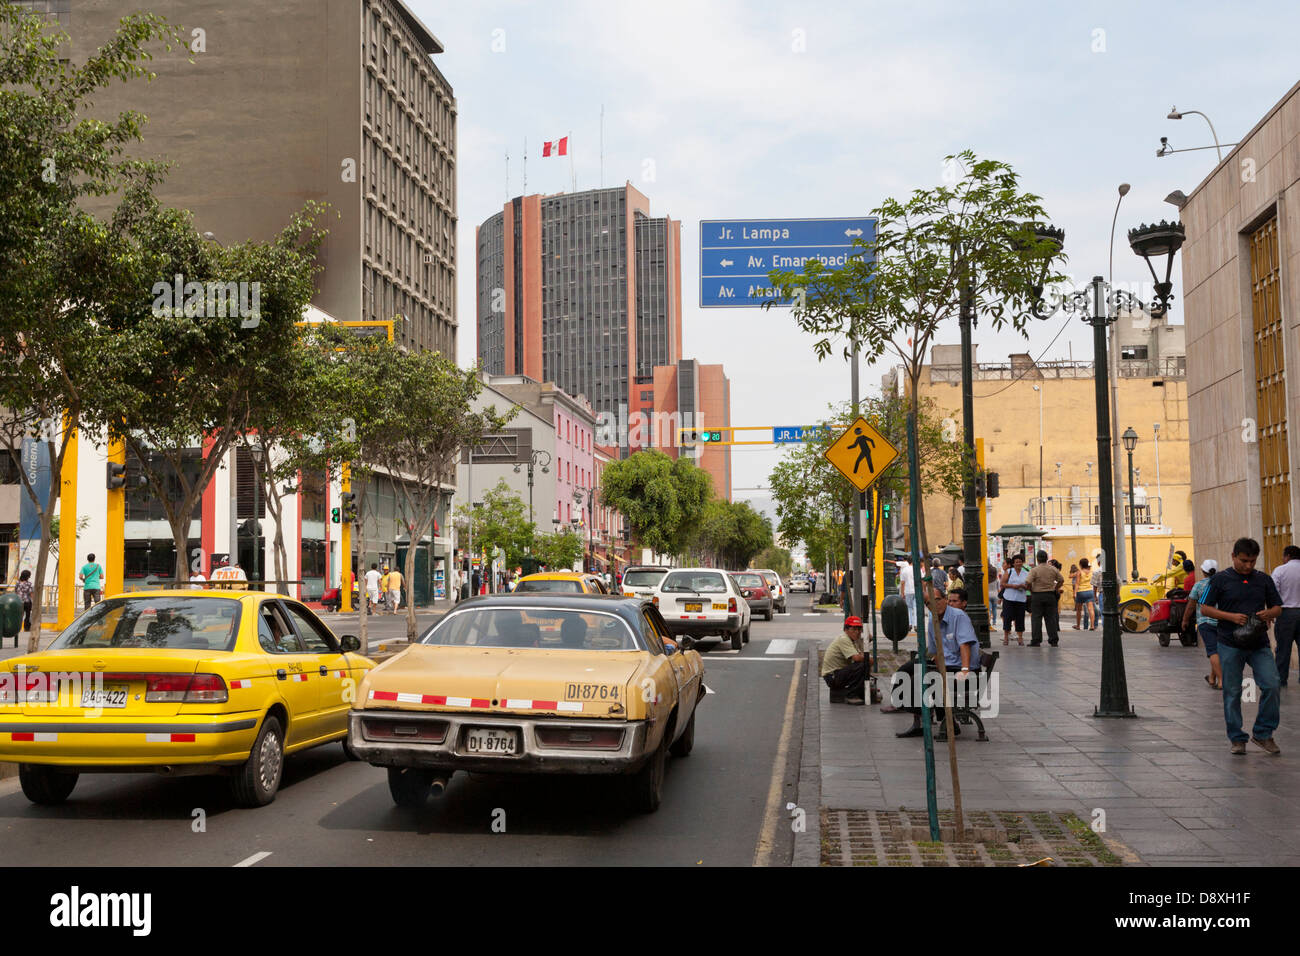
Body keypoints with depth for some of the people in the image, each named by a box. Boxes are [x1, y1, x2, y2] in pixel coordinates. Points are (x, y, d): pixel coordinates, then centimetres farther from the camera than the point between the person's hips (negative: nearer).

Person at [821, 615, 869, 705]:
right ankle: (851, 696, -16)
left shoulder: (856, 640, 12)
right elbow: (856, 657, -29)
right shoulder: (843, 639, -19)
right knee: (863, 665, -24)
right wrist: (869, 659, -13)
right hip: (832, 676, -10)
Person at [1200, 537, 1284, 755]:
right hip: (1230, 645, -2)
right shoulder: (1220, 579, 0)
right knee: (1232, 693, 2)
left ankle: (1263, 733, 7)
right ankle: (1237, 739, 15)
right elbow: (1206, 608, 0)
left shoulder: (1264, 580, 9)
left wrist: (1269, 613, -9)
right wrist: (1231, 617, -14)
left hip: (1259, 645, 2)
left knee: (1271, 686, -11)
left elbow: (1278, 607, 15)